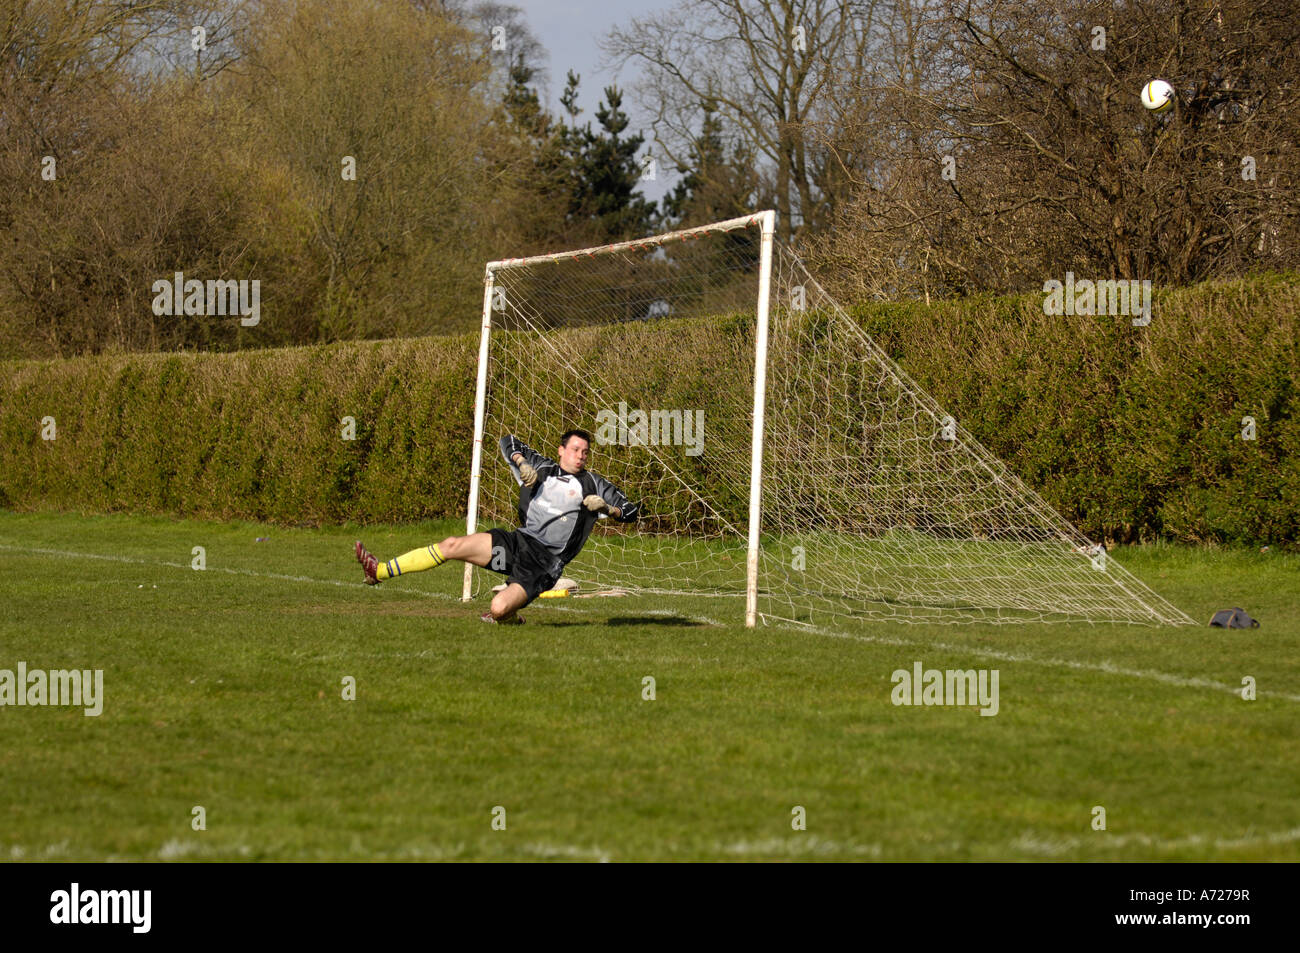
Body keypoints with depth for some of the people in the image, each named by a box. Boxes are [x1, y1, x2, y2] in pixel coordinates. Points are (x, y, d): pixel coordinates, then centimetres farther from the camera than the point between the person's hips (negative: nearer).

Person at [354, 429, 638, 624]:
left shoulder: (593, 484, 6)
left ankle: (510, 619, 14)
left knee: (499, 609, -26)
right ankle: (380, 571, -8)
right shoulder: (542, 468, 15)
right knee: (453, 545, -11)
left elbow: (629, 512, 9)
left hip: (545, 564, -4)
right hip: (521, 541, 4)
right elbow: (508, 442, 25)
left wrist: (606, 507, -12)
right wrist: (522, 463, 4)